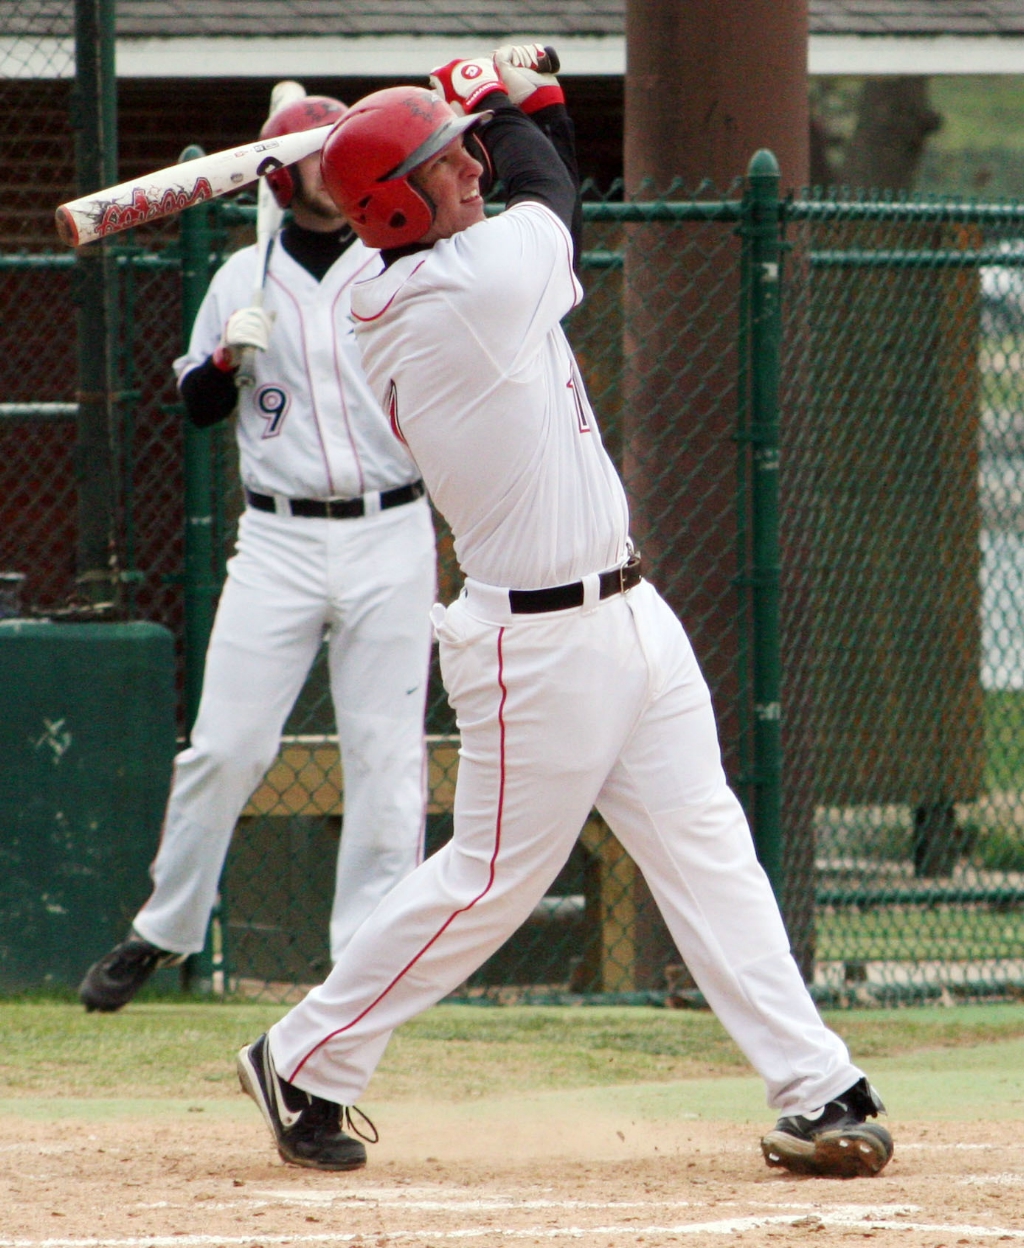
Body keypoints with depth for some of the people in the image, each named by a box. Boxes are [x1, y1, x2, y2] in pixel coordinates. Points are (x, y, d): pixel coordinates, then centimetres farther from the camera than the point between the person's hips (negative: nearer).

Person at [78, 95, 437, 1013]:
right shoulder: (244, 279, 9)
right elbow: (197, 406, 15)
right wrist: (227, 355, -7)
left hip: (390, 534, -1)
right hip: (278, 541, 1)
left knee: (385, 751, -3)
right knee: (225, 745, -3)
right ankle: (166, 931, 11)